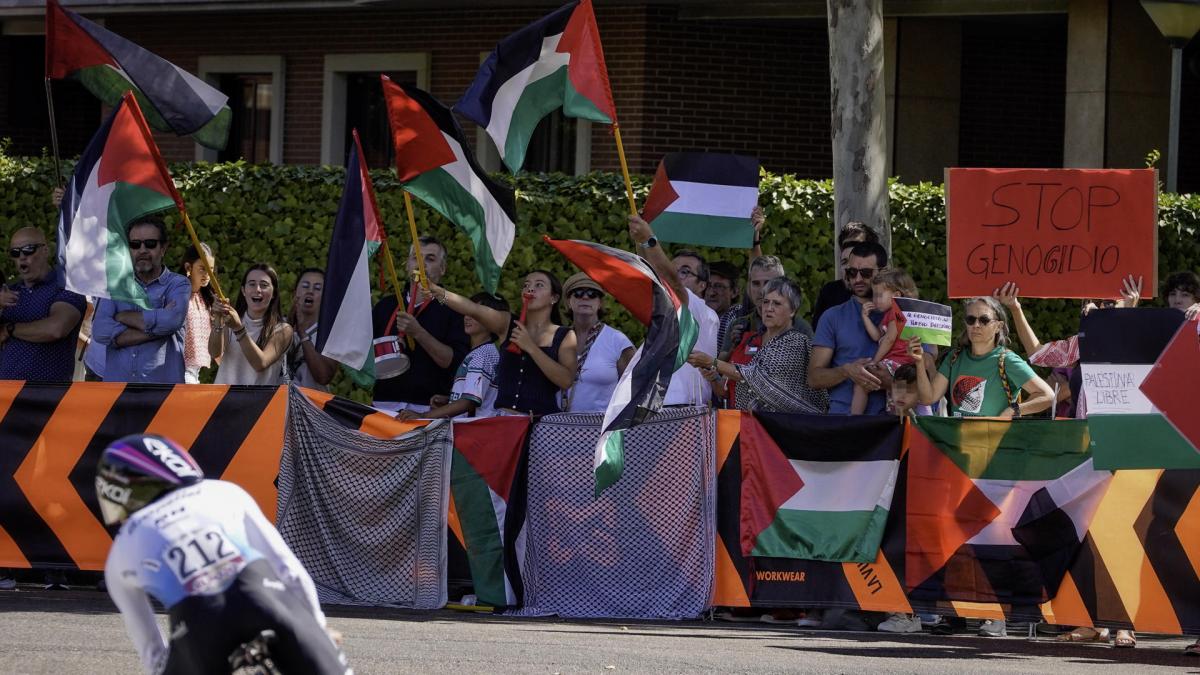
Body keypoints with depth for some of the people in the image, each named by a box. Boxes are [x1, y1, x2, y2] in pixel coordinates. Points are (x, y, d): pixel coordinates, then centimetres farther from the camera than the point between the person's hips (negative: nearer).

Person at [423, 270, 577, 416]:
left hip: (542, 421, -2)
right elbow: (473, 309, -4)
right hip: (502, 417, 2)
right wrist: (438, 292, -20)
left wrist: (531, 347, -10)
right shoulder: (508, 324, 13)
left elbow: (566, 381, -8)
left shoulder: (565, 336, 7)